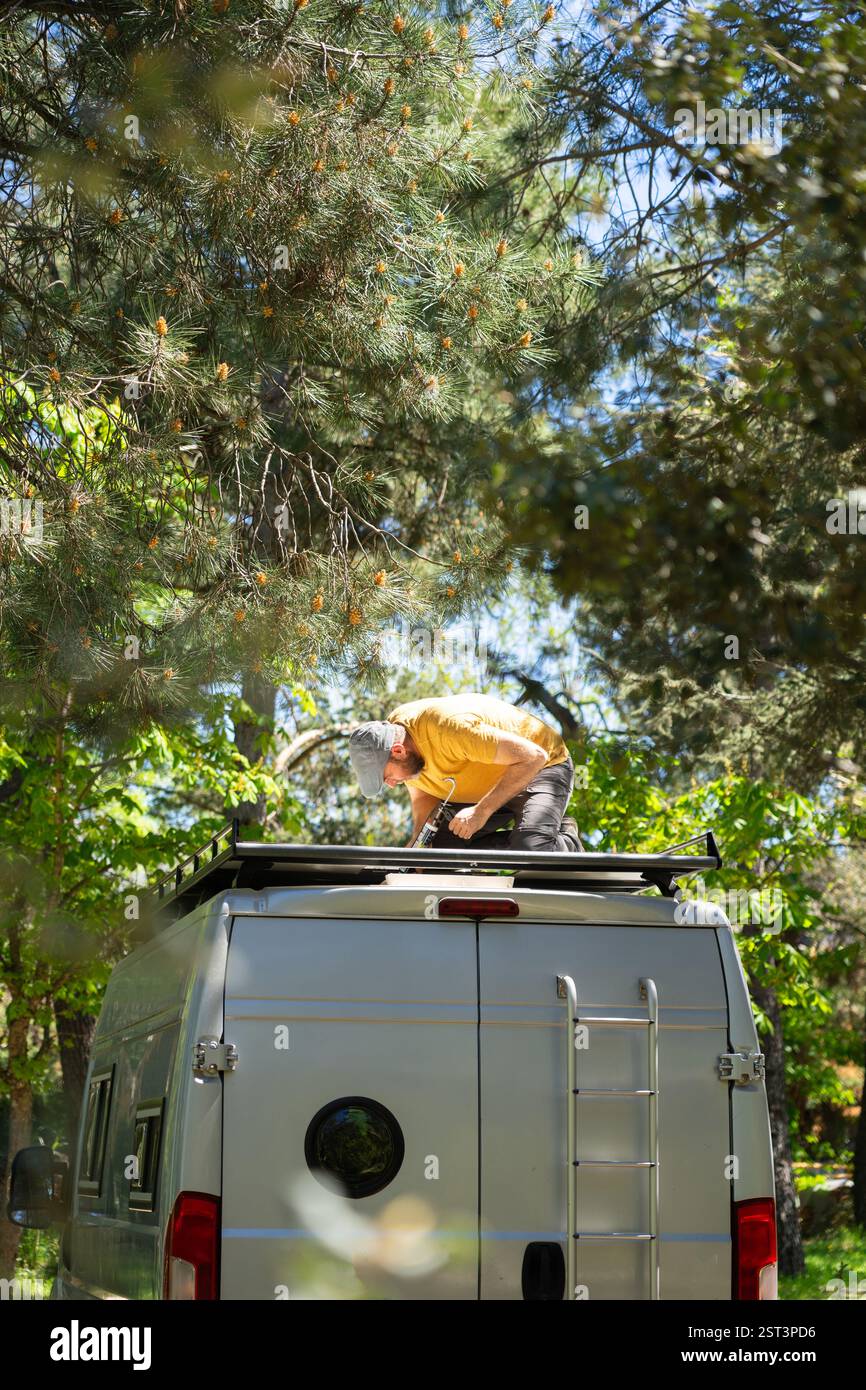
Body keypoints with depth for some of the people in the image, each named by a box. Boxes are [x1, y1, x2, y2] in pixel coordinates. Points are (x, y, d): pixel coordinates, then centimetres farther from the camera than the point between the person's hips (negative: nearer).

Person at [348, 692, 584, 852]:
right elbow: (422, 792, 6)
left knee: (529, 851, -33)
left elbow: (533, 756, -35)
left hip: (542, 766, -8)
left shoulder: (450, 729, -38)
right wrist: (419, 839, -12)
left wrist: (482, 811, -36)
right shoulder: (389, 733, -12)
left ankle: (566, 843, -1)